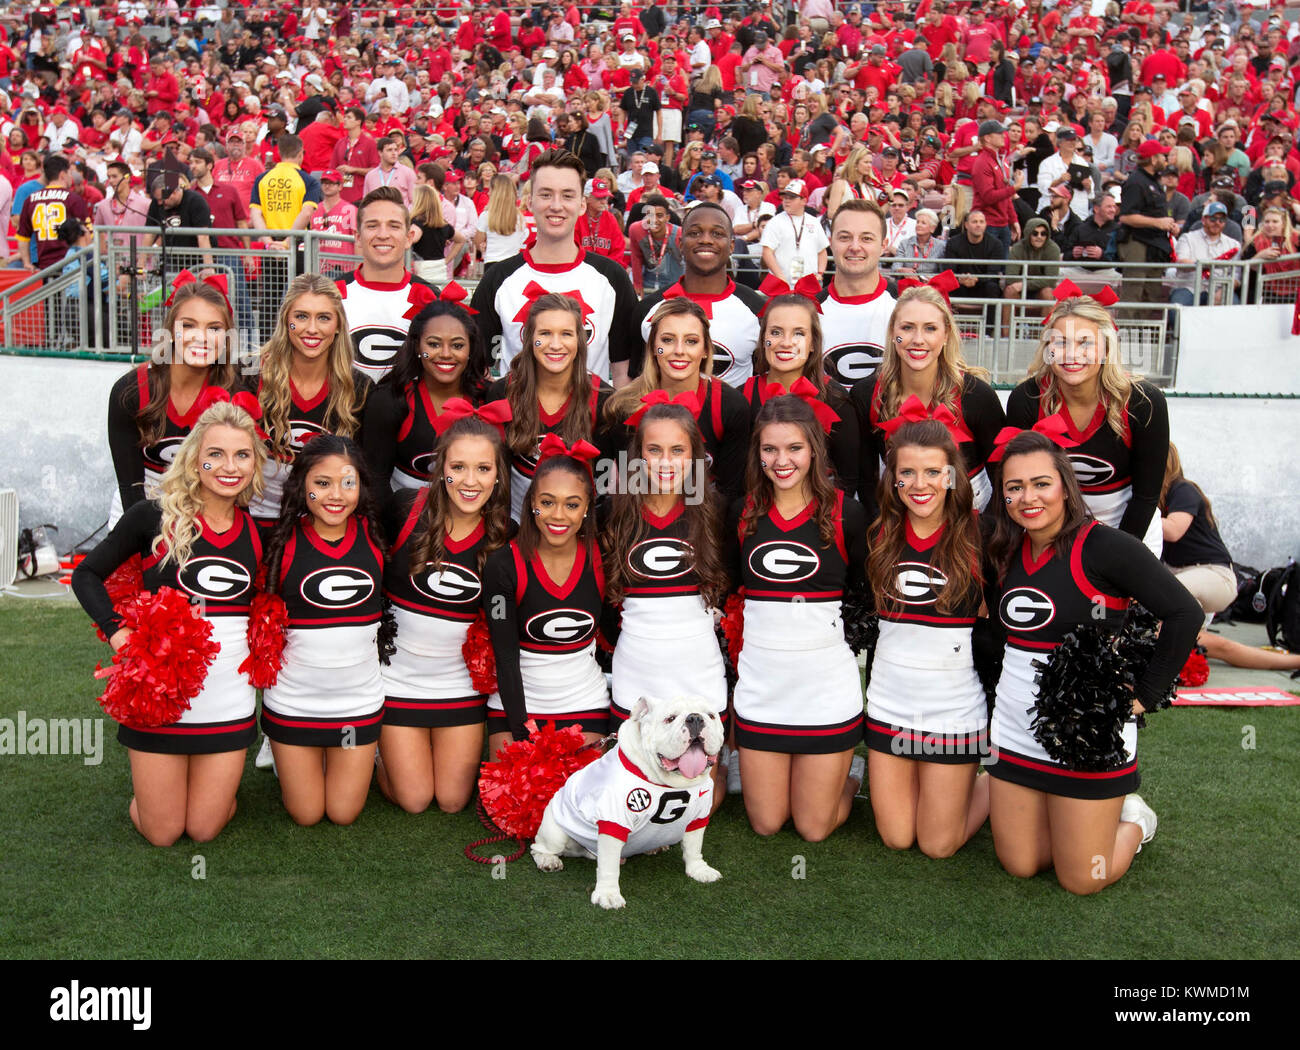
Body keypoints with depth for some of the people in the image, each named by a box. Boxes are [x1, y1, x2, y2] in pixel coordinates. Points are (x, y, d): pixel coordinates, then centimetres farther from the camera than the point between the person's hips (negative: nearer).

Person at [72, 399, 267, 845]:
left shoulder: (255, 534, 2)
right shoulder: (155, 517, -8)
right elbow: (86, 574, -1)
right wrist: (116, 631, -14)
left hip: (229, 700, 2)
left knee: (204, 829, 8)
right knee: (161, 832, 8)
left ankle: (221, 783, 40)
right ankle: (145, 783, 40)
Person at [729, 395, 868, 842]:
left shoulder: (845, 513, -6)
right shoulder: (744, 513, 3)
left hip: (827, 683, -3)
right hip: (760, 684, 3)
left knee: (814, 828, 5)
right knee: (765, 824, 10)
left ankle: (850, 773, 36)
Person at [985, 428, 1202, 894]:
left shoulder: (1102, 546, -15)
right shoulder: (1008, 553, 4)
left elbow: (1184, 613, -18)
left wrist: (1143, 695, -15)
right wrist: (1003, 685, 9)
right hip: (1015, 731, 6)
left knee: (1081, 880, 3)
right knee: (1020, 866, 12)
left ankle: (1133, 819, 32)